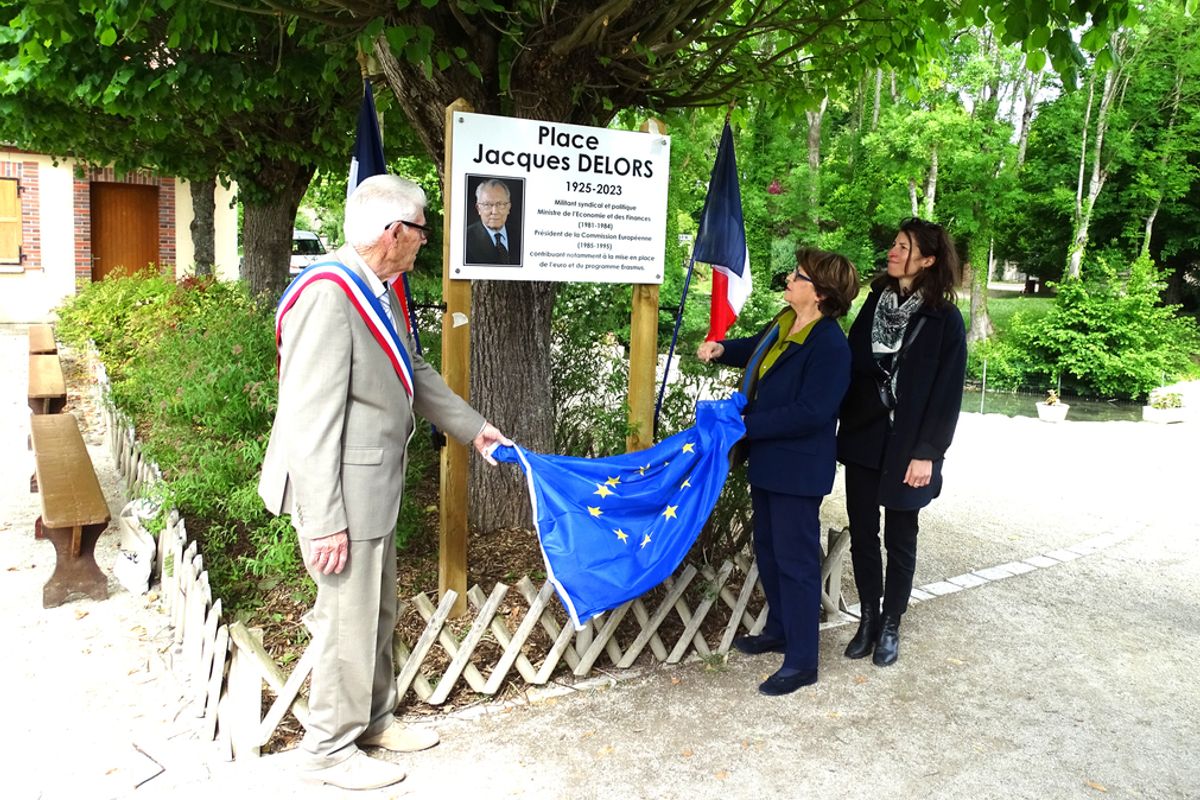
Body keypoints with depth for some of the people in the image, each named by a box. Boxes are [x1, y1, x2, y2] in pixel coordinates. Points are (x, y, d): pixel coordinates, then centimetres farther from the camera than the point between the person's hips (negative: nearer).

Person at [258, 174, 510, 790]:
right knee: (348, 622, 5)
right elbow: (310, 420, -25)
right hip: (341, 492, -10)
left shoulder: (377, 291, 8)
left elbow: (413, 374, 20)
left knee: (377, 613, 22)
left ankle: (373, 720, 41)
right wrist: (325, 522, -24)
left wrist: (472, 426, 24)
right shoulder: (327, 295, -23)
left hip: (375, 485, 10)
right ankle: (330, 751, 26)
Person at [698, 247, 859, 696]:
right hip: (768, 461, 10)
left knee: (796, 560, 0)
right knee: (767, 550, 21)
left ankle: (801, 662, 14)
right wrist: (721, 350, 7)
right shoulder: (785, 322, 5)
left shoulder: (830, 346, -23)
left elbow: (809, 413, -28)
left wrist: (747, 425, -23)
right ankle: (779, 630, 40)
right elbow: (757, 350, 26)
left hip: (797, 470, -10)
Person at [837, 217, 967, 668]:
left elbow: (947, 392, -9)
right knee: (862, 534, 10)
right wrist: (842, 426, 0)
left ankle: (890, 626, 24)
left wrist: (927, 453, -13)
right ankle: (868, 618, 26)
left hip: (906, 447, -4)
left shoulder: (944, 319, -7)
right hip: (862, 439, 4)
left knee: (899, 539, 9)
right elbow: (852, 365, 6)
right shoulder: (875, 301, 5)